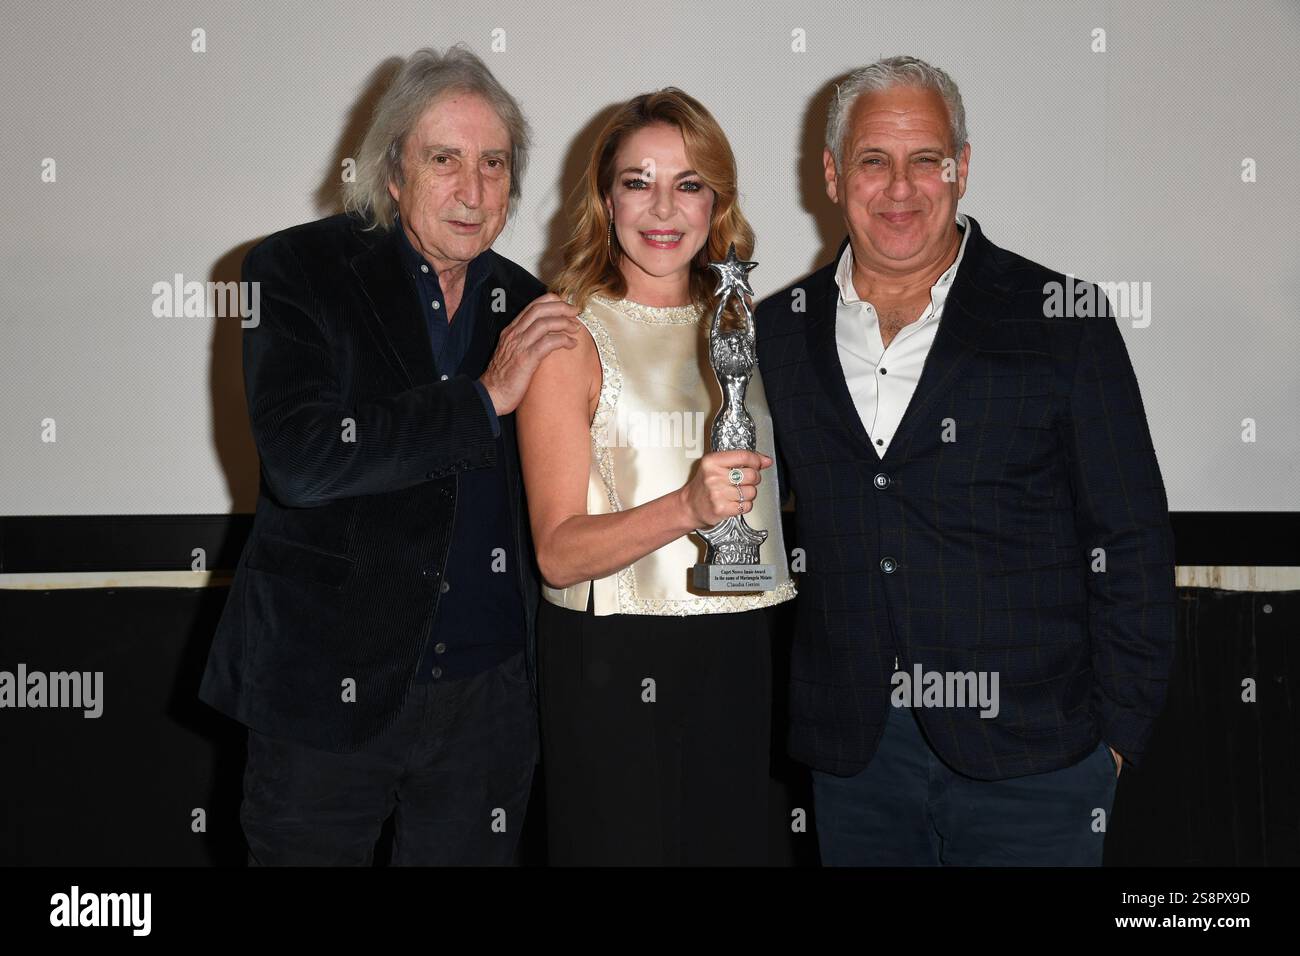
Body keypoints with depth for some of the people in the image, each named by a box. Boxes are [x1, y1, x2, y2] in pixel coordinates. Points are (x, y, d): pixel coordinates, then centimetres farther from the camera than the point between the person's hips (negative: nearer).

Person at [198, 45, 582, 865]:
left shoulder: (527, 306, 7)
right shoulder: (298, 272, -6)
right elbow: (297, 457, -21)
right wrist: (484, 398, -20)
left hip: (488, 695, 4)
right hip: (330, 689, -3)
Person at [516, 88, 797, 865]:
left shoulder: (738, 326, 11)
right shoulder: (571, 335, -6)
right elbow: (558, 553, -14)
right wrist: (687, 508, -27)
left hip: (743, 655, 5)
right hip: (615, 666, -5)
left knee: (735, 844, 11)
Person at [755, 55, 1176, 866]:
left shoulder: (1061, 320, -3)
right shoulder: (778, 333, 6)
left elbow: (1133, 547, -2)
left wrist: (1117, 733, -5)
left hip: (1029, 765, -2)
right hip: (851, 759, 3)